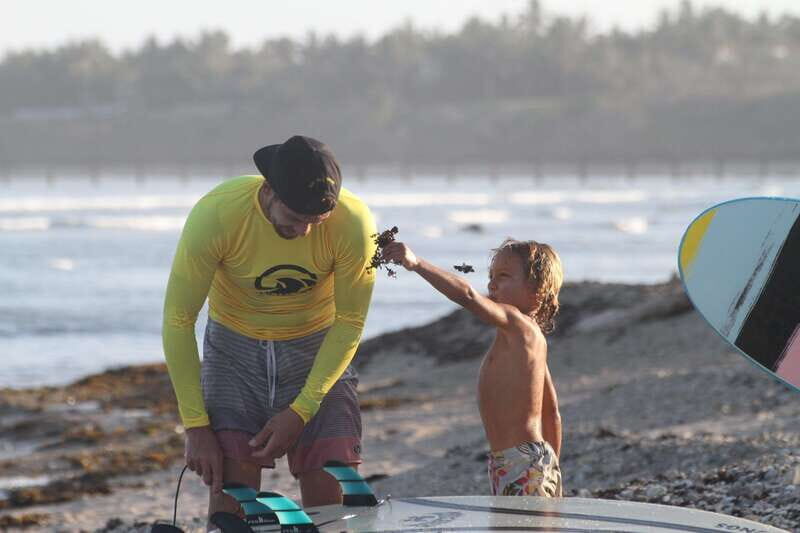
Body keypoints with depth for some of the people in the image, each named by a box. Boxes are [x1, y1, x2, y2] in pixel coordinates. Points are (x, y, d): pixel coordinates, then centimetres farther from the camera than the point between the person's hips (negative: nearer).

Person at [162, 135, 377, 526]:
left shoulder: (353, 223, -25)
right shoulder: (216, 215, -27)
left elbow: (349, 322, -12)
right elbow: (178, 320, -18)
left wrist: (300, 412, -18)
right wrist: (196, 426, -20)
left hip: (317, 349, 1)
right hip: (234, 348, -1)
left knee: (331, 501, -9)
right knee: (229, 496, -12)